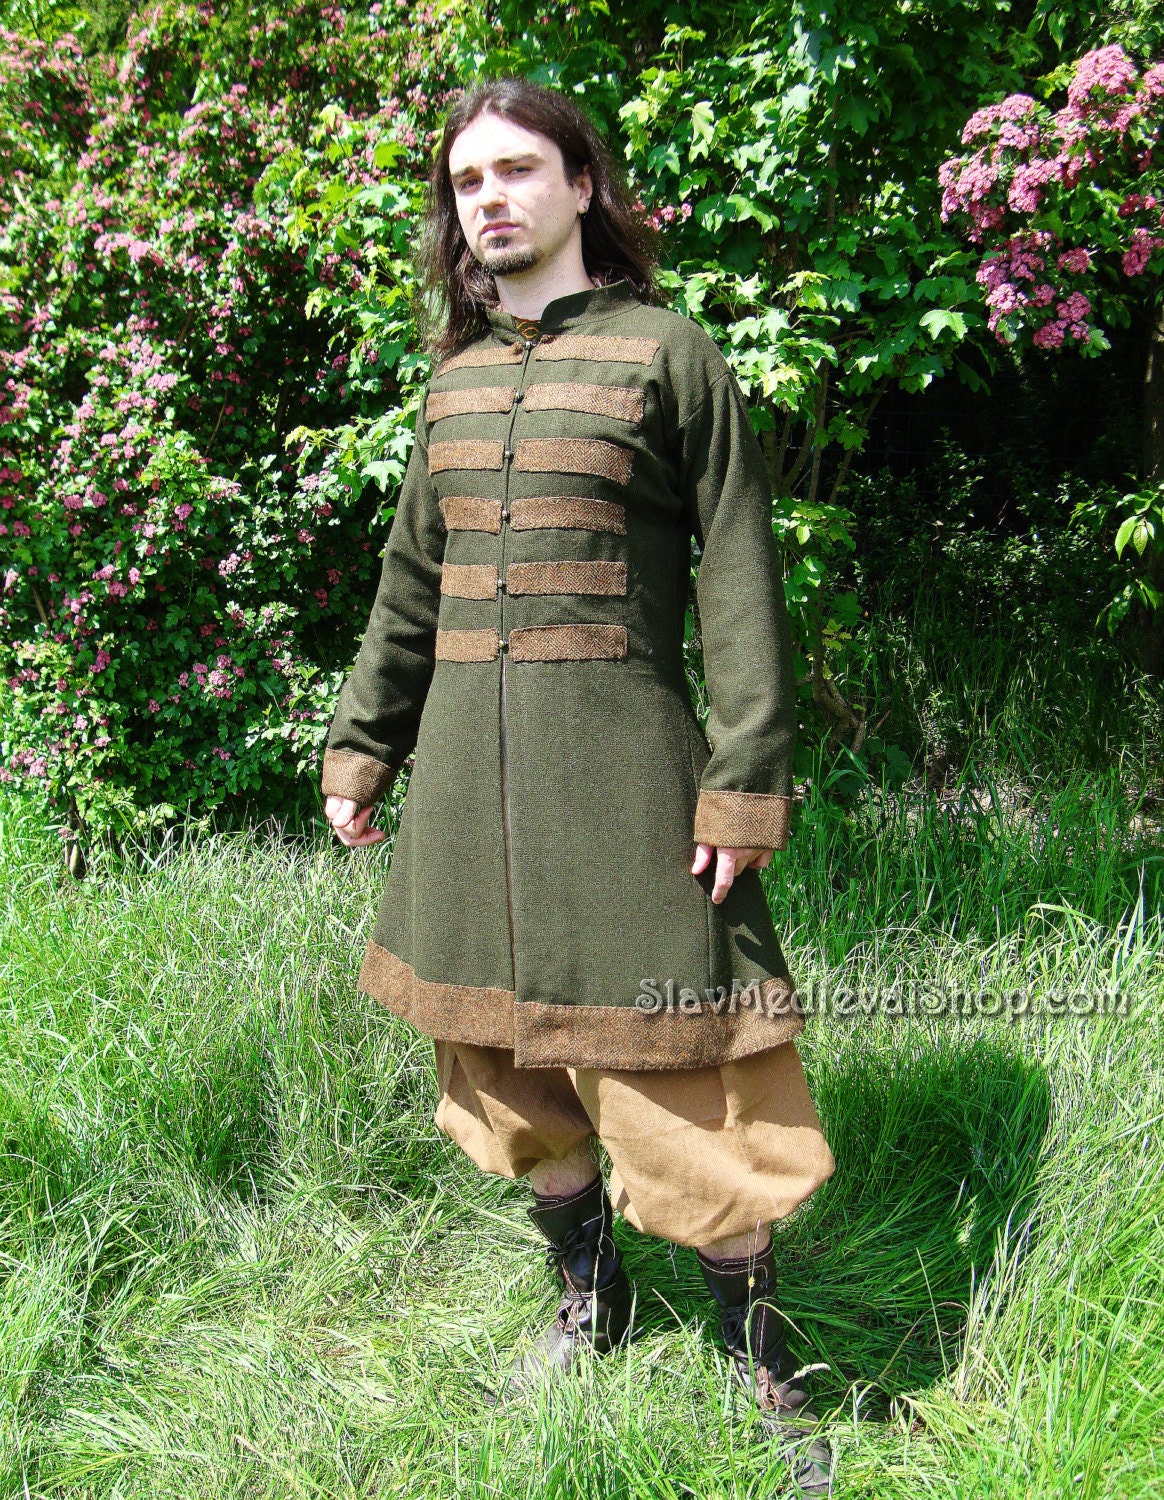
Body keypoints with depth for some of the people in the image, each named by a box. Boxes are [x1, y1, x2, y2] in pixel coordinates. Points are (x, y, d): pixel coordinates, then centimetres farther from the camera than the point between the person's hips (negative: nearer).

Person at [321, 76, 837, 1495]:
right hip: (468, 760, 6)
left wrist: (746, 782, -13)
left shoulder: (666, 352, -3)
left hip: (620, 753, -5)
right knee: (511, 1057, 14)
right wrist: (361, 744, 15)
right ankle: (588, 1302, 36)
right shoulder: (453, 376, 13)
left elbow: (741, 579, -7)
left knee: (672, 1072, -2)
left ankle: (762, 1362, 19)